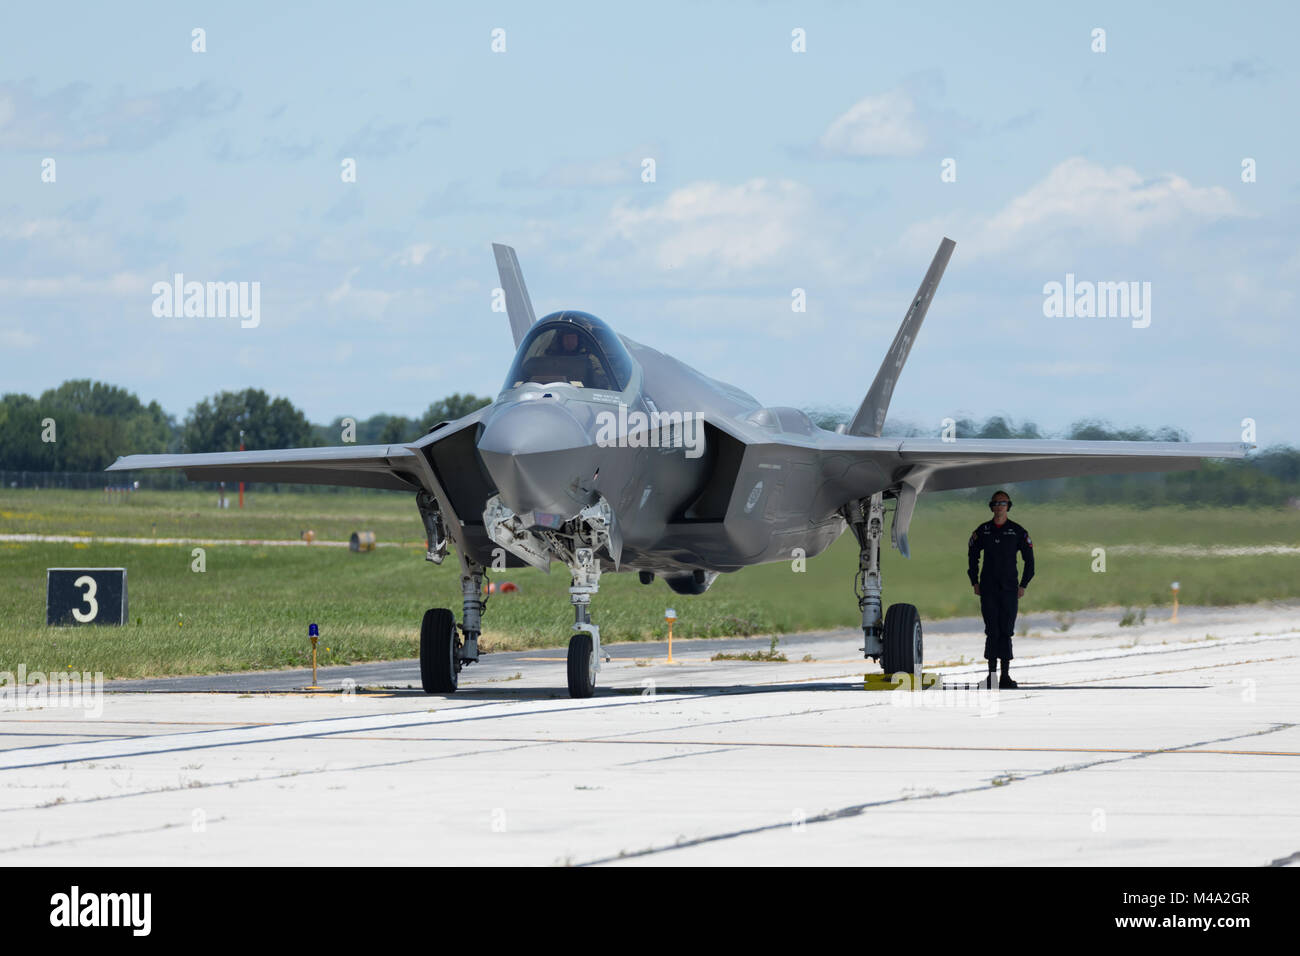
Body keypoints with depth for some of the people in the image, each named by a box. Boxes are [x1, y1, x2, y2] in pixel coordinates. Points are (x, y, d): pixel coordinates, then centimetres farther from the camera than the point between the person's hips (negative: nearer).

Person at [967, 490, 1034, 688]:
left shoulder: (1018, 532, 3)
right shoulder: (982, 531, 6)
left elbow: (1029, 560, 9)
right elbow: (972, 556, 16)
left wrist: (1023, 585, 3)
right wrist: (974, 582, 9)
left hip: (1009, 589, -1)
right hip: (988, 590, 1)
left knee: (1006, 632, -3)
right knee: (992, 632, -3)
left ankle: (1005, 675, -2)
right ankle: (991, 674, 0)